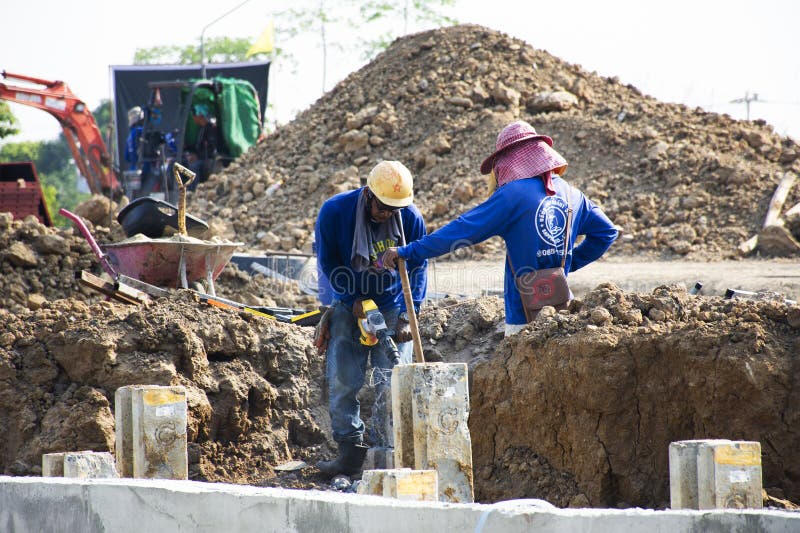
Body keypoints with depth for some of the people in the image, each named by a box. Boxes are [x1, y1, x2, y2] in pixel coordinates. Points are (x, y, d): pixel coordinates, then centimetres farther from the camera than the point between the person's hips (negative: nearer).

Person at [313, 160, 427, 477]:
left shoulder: (411, 219, -14)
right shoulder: (334, 212, -17)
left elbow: (417, 270, -7)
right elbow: (328, 263, -6)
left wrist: (407, 317, -17)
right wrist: (355, 300, -14)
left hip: (392, 308, 0)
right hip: (349, 305, 0)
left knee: (391, 384, -7)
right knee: (343, 381, -5)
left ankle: (385, 452, -2)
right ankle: (350, 453, 0)